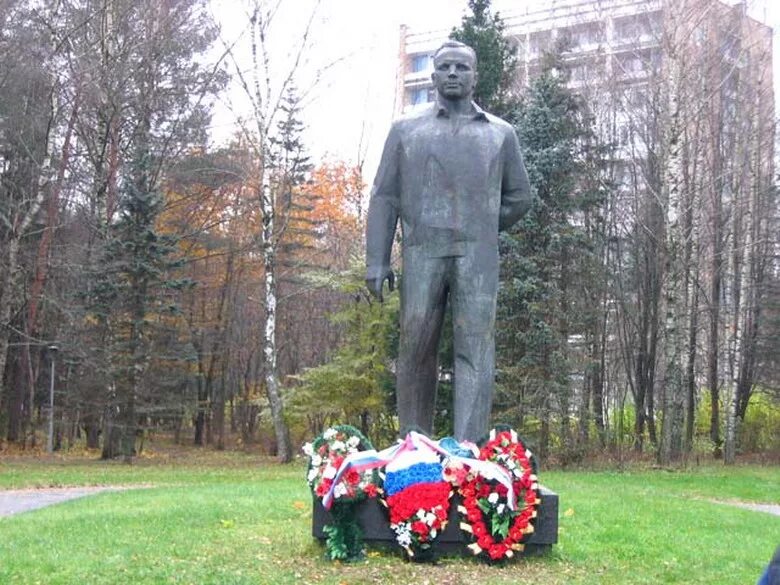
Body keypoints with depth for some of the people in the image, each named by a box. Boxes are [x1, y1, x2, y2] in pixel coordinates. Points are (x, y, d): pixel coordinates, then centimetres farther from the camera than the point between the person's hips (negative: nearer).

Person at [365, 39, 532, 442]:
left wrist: (481, 229, 12)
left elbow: (518, 197, 22)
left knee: (476, 350, -10)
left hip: (477, 257, 0)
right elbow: (384, 198, 8)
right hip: (421, 254, 0)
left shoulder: (500, 133, 18)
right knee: (416, 351, -3)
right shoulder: (406, 129, 15)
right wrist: (376, 261, -1)